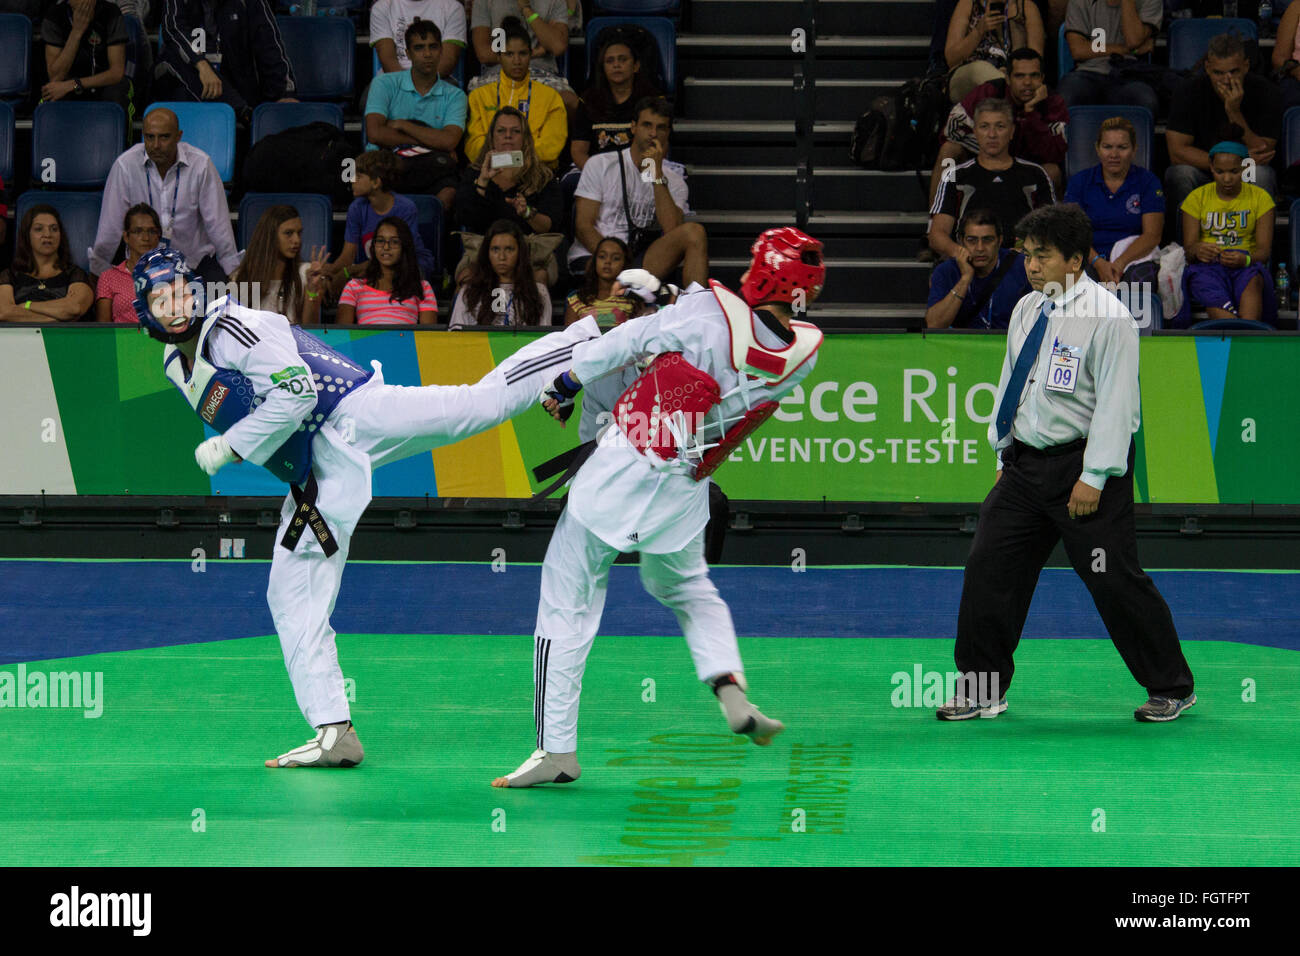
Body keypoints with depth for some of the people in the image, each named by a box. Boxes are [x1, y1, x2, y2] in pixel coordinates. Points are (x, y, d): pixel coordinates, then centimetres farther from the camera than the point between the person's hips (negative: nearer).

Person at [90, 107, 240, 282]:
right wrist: (98, 272, -2)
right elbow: (111, 224, -5)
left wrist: (232, 270, -1)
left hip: (195, 259, 1)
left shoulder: (201, 164, -8)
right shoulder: (125, 165, -10)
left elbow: (217, 222, -3)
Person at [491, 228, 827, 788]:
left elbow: (627, 343, -9)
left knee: (568, 598, 5)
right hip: (686, 490, 5)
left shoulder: (711, 314, -17)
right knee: (687, 588, 31)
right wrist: (662, 291, 18)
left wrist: (566, 385, 7)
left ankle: (557, 747, 2)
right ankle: (731, 690, 7)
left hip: (624, 468, -5)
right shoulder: (804, 352, -4)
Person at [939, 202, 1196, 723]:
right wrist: (1005, 454, 17)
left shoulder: (1107, 318, -13)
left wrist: (1094, 476, -18)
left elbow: (1115, 401, -15)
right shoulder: (1026, 310, 10)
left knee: (1114, 581, -4)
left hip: (1083, 464, -7)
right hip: (1025, 463, 7)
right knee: (988, 567, 2)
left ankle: (1171, 688, 11)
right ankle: (982, 689, 12)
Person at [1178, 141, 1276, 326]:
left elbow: (1264, 250, 1)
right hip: (1206, 267, 0)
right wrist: (1196, 250, -22)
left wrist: (1245, 259, -24)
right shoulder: (1197, 198, 10)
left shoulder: (1260, 198, 9)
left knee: (1252, 280, -39)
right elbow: (1188, 248, 4)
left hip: (1247, 268, 0)